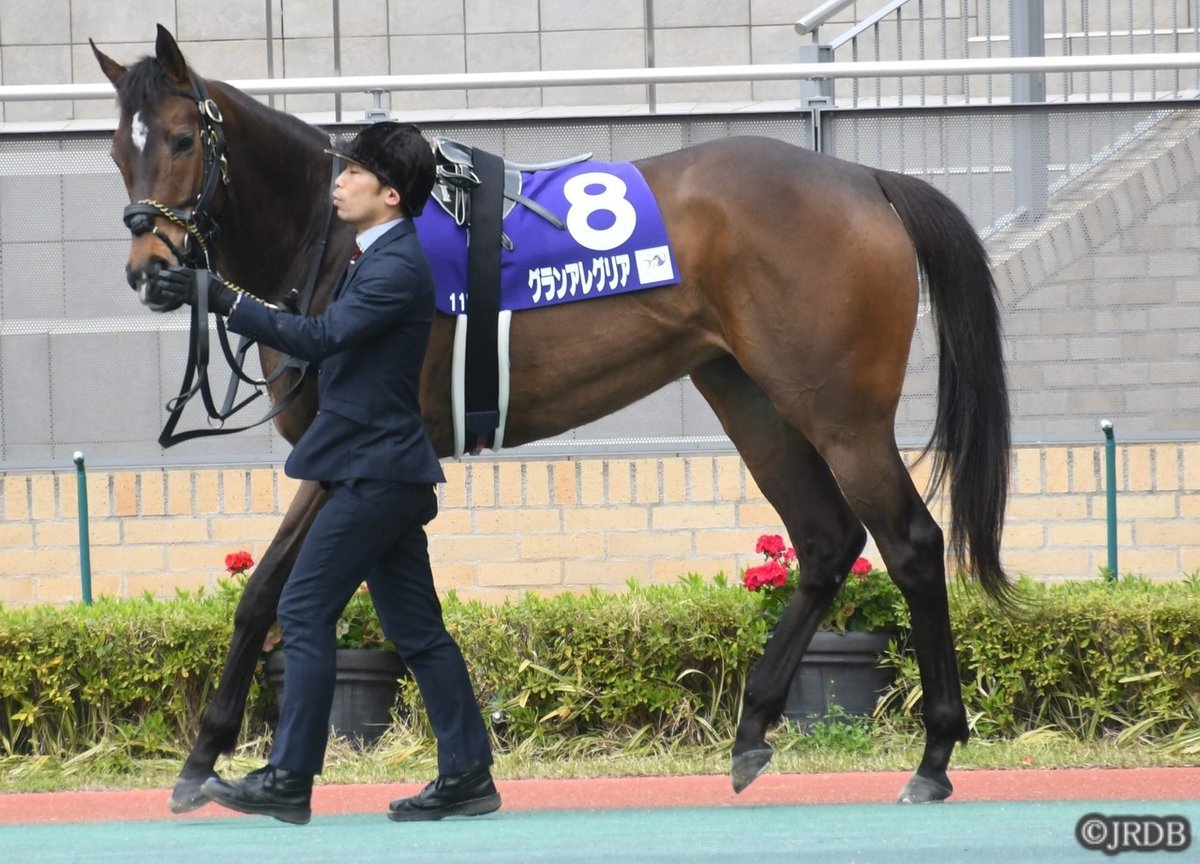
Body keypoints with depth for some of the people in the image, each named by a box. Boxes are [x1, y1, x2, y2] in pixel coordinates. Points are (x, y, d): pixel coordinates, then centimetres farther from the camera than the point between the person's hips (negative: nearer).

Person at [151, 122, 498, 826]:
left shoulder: (398, 266, -17)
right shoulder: (383, 258, 15)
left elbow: (321, 337, -25)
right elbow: (334, 339, 22)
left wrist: (226, 300, -28)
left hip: (374, 471, -10)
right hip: (384, 467, 10)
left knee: (306, 610, -8)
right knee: (415, 625, 10)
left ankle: (289, 781, -7)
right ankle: (467, 775, 11)